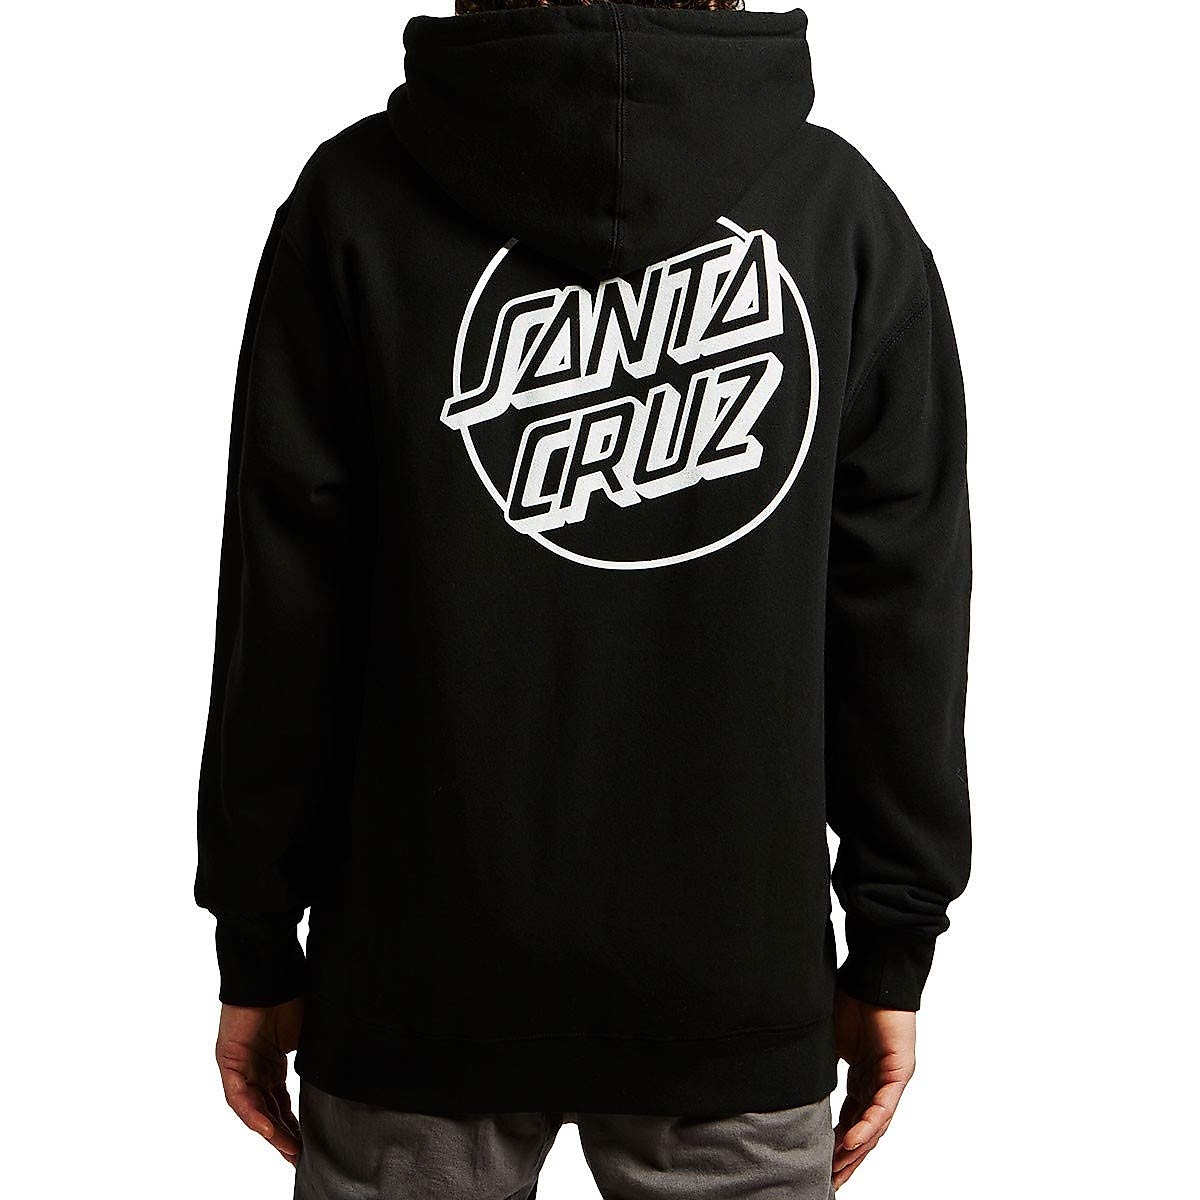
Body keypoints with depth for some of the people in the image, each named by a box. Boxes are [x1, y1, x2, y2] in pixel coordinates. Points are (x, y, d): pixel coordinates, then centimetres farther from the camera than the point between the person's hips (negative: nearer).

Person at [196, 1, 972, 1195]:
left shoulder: (359, 196, -6)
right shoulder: (845, 208, -2)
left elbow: (282, 607, -6)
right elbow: (902, 609, -3)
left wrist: (257, 944, 4)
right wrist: (894, 950, 6)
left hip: (419, 971, 0)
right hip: (737, 981, 1)